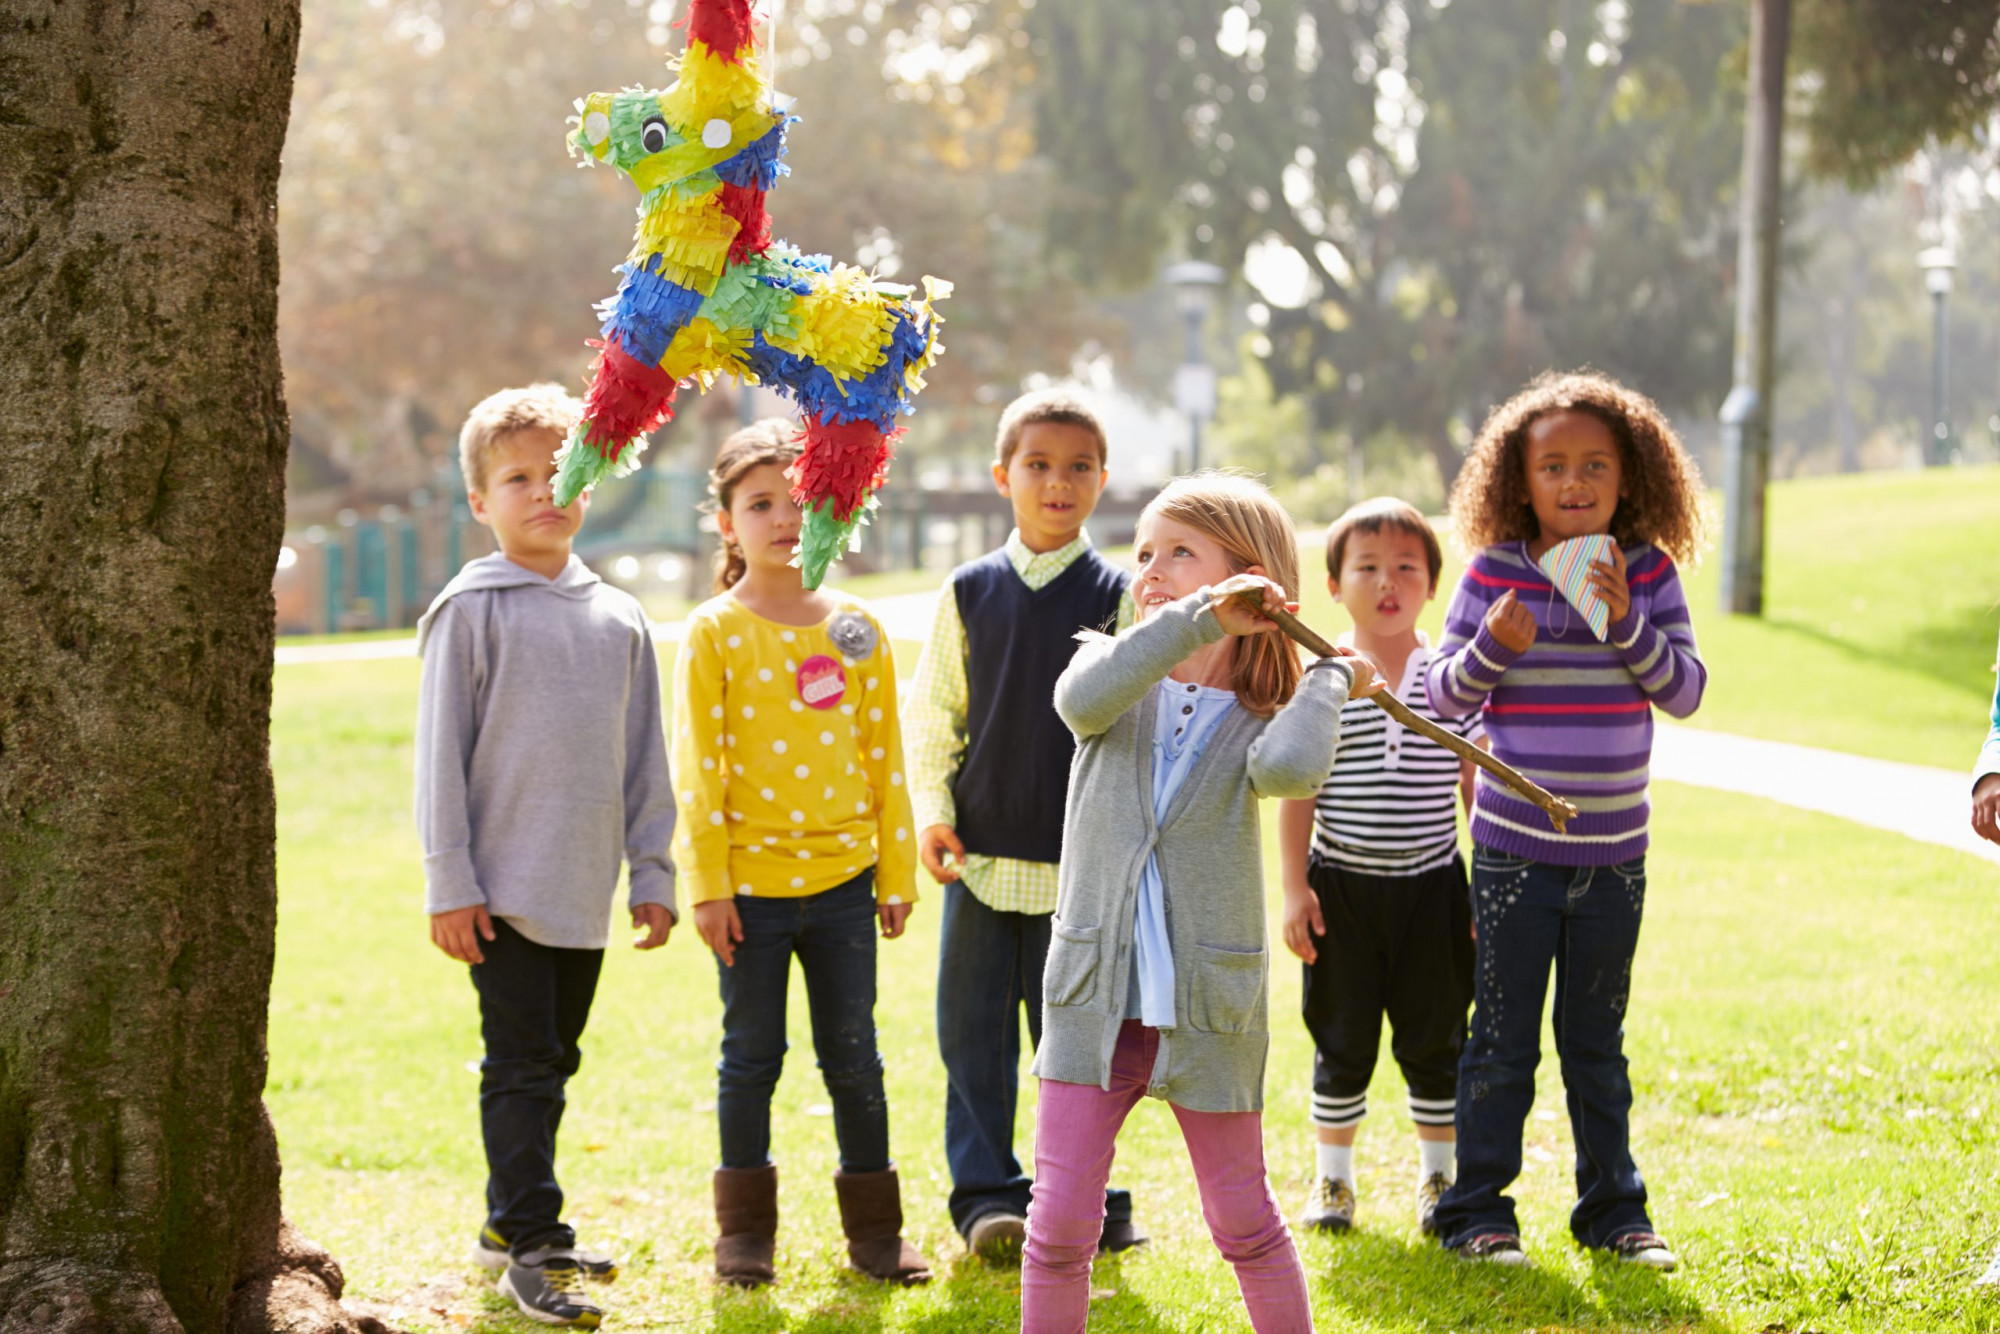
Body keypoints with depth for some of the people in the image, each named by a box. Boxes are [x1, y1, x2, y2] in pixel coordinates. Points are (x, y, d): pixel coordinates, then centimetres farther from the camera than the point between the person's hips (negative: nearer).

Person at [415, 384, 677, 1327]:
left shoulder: (619, 619, 10)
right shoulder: (471, 611, -5)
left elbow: (645, 758, 15)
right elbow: (441, 753, -6)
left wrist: (652, 873, 11)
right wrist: (447, 883, -10)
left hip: (585, 889, 5)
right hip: (504, 887, -5)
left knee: (551, 1061, 14)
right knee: (521, 1064, -6)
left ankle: (511, 1222, 27)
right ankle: (532, 1248, -5)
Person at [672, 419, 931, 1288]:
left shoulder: (855, 630, 5)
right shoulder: (713, 634, -4)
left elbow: (885, 759, 7)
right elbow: (699, 768, -6)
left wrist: (897, 872, 5)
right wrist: (707, 884, -10)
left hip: (842, 880, 2)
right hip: (749, 882, -2)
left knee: (853, 1058, 7)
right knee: (751, 1057, 7)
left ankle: (873, 1229, 17)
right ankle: (745, 1230, 18)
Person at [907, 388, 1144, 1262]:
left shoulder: (1118, 597, 2)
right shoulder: (969, 592, 6)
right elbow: (931, 713, 10)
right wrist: (932, 812, -1)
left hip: (1079, 861, -2)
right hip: (980, 854, 2)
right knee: (974, 1033, 2)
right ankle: (987, 1194, 11)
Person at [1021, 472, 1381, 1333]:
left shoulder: (1259, 717, -2)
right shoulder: (1119, 675, 3)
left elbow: (1291, 769, -28)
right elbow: (1082, 700, -24)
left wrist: (1333, 678, -13)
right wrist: (1198, 621, -29)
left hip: (1208, 1008, -1)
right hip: (1094, 998, 1)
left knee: (1243, 1222, 10)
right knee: (1059, 1221, -1)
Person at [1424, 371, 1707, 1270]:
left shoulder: (1648, 573, 0)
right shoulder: (1495, 572, -5)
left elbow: (1686, 692, -4)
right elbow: (1439, 697, -1)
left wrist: (1626, 622, -18)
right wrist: (1493, 647, -20)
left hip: (1614, 851, 2)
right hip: (1515, 848, -2)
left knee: (1598, 1042, 13)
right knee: (1502, 1041, 5)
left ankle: (1612, 1210, 23)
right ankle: (1477, 1212, 15)